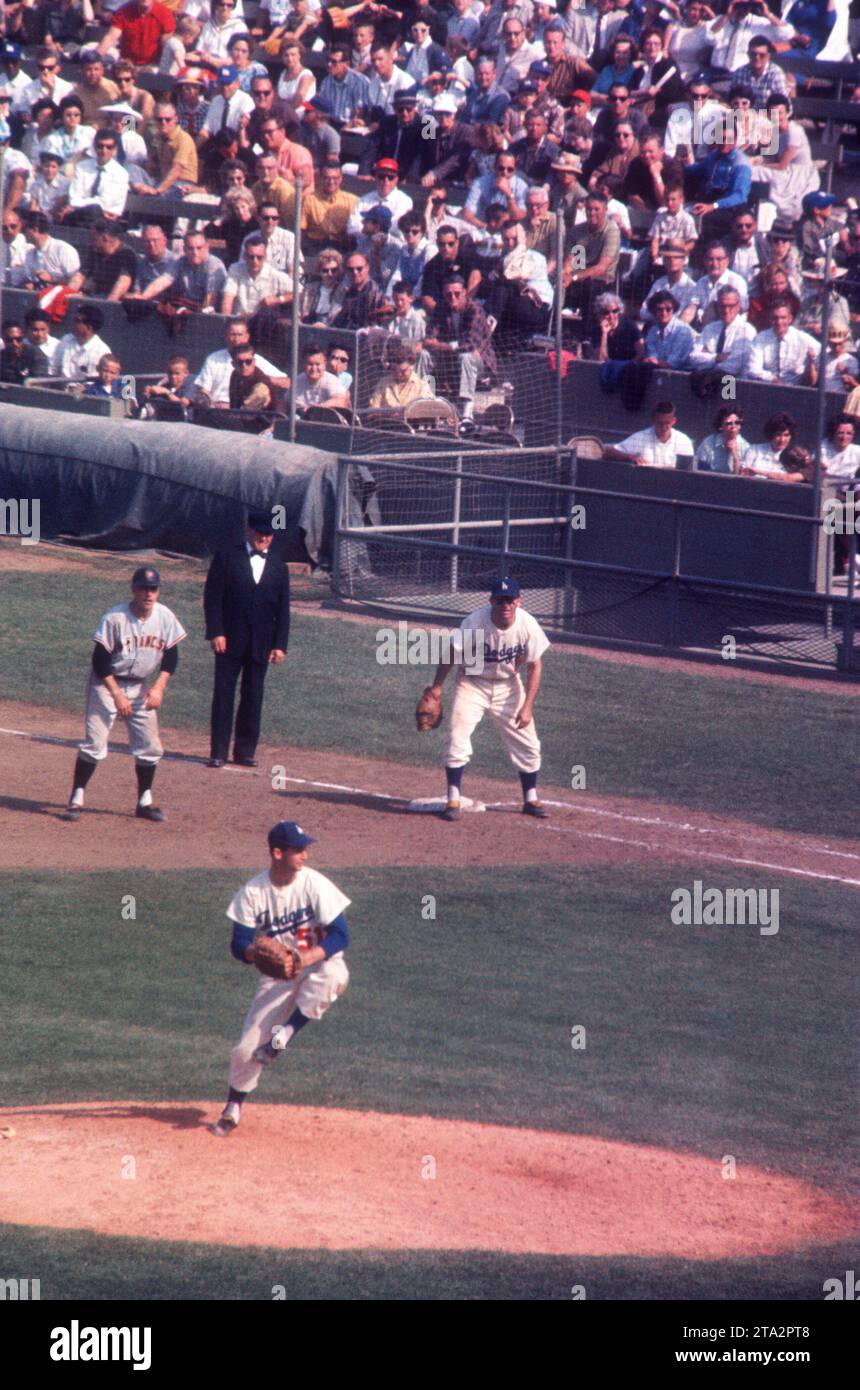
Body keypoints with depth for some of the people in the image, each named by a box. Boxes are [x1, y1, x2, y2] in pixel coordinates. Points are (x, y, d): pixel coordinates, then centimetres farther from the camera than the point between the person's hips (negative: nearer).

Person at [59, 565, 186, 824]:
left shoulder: (165, 618, -8)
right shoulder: (115, 618, -21)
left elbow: (171, 656, 1)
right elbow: (100, 660, -17)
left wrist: (159, 686, -13)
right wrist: (117, 695, -22)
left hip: (141, 687, 5)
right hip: (107, 684, -5)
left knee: (150, 746, 3)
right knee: (95, 743, -11)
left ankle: (144, 802, 16)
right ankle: (76, 800, -5)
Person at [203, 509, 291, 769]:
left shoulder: (278, 566, 9)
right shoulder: (226, 558, 1)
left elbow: (283, 608, 10)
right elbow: (212, 597, -2)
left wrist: (280, 645, 3)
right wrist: (215, 632, -11)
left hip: (261, 643, 3)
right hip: (230, 640, -3)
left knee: (253, 697, 5)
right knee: (223, 694, -2)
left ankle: (245, 751, 13)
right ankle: (218, 752, 1)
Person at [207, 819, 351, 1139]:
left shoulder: (314, 884, -14)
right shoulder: (253, 891, -9)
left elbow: (340, 935, -17)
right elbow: (239, 945, -9)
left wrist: (307, 958, -33)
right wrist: (256, 953, -33)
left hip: (317, 966, -2)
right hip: (278, 976, 2)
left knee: (333, 976, -39)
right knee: (247, 1048, -5)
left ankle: (283, 1034, -24)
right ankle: (232, 1111, 18)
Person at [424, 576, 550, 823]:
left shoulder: (528, 625, -21)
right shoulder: (474, 623, -28)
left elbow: (534, 666, -11)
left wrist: (528, 706, -16)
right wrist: (437, 686, -17)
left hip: (507, 685, 2)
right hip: (472, 682, -2)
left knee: (527, 744, 4)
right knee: (457, 738, -14)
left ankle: (531, 799, 22)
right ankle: (453, 800, -2)